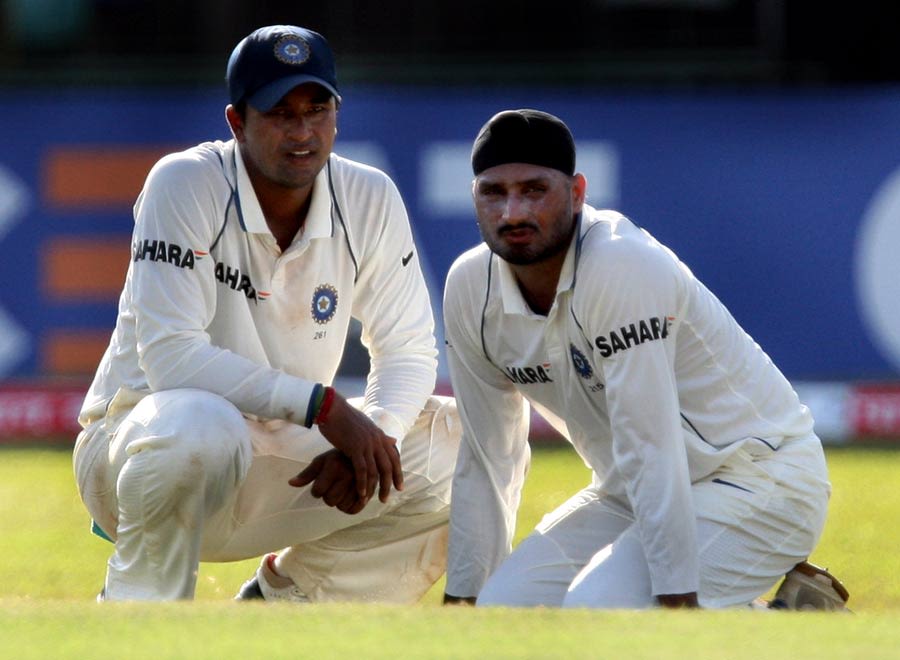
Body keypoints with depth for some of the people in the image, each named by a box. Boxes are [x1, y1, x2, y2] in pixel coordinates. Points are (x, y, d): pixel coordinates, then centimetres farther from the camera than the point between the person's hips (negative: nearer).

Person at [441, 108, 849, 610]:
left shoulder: (622, 267, -26)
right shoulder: (471, 287, -4)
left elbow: (650, 452, -30)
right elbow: (487, 459, 5)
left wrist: (678, 598, -31)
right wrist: (462, 598, 5)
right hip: (630, 495, 8)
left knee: (593, 614, -28)